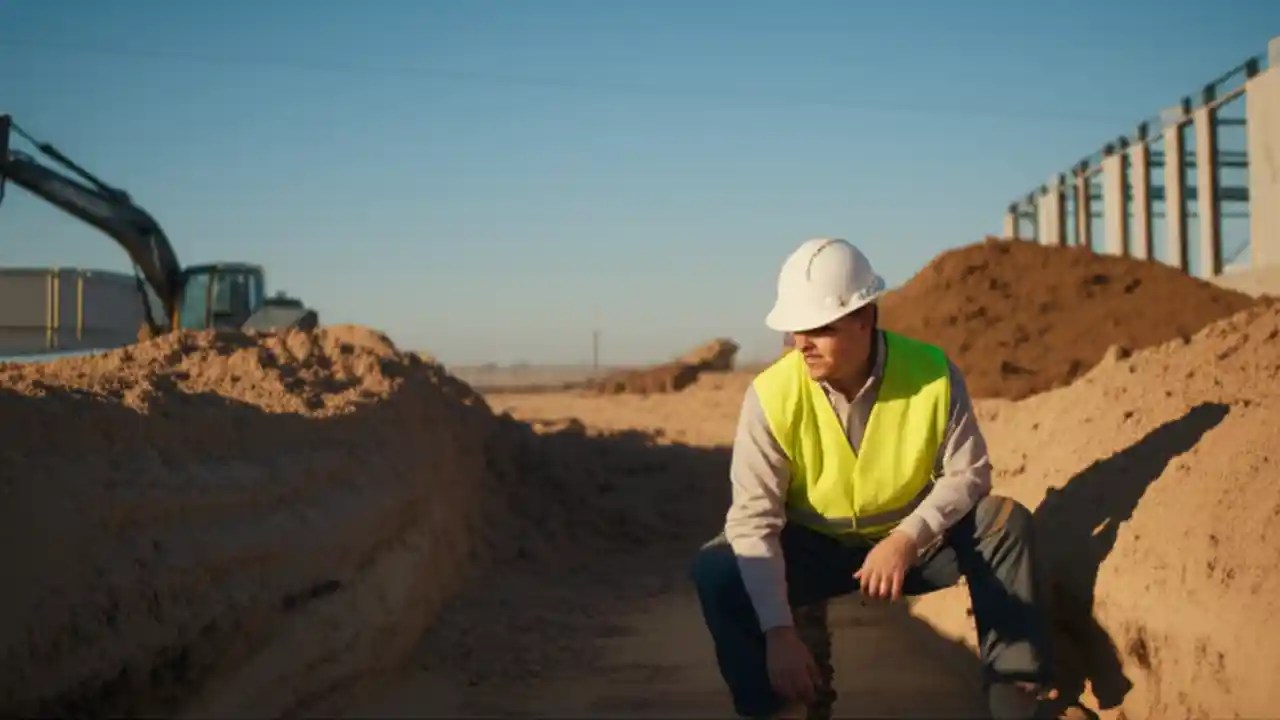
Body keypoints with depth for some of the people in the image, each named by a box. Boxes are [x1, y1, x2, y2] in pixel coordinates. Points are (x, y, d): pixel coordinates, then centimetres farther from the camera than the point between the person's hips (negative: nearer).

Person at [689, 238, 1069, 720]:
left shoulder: (933, 373, -19)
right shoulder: (772, 395, -23)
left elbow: (966, 474, -13)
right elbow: (754, 518, -25)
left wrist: (907, 539, -32)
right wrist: (779, 633, -35)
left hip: (911, 540, 1)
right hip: (811, 547, -1)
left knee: (1005, 522, -23)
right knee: (718, 571, -27)